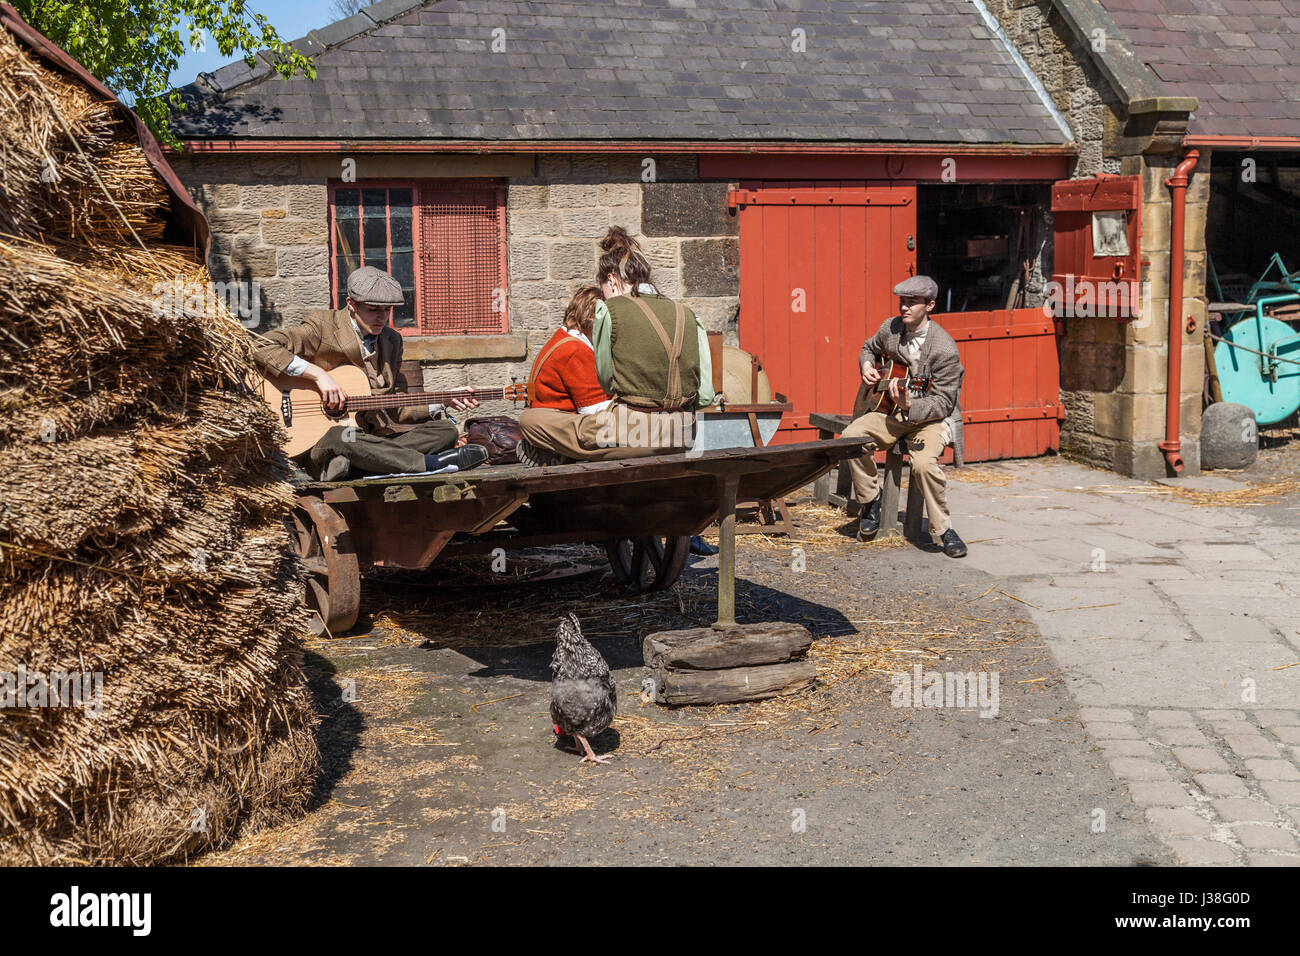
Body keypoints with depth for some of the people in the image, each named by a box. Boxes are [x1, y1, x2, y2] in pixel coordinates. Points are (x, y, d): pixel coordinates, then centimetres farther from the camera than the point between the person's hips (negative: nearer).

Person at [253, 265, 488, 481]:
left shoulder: (391, 341, 15)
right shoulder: (322, 330, -5)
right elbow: (262, 347, -17)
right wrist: (317, 374, -23)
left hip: (375, 438, 6)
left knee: (446, 429, -8)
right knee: (337, 438, -40)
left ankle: (352, 466, -30)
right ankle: (433, 463, -30)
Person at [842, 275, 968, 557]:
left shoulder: (944, 348, -18)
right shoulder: (890, 328, 1)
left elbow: (943, 402, -18)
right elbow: (869, 348, 26)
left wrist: (910, 406, -34)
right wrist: (867, 368, 3)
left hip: (931, 416, -5)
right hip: (892, 411, 5)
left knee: (924, 462, -34)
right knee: (852, 436, -22)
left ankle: (943, 529, -14)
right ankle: (871, 500, 1)